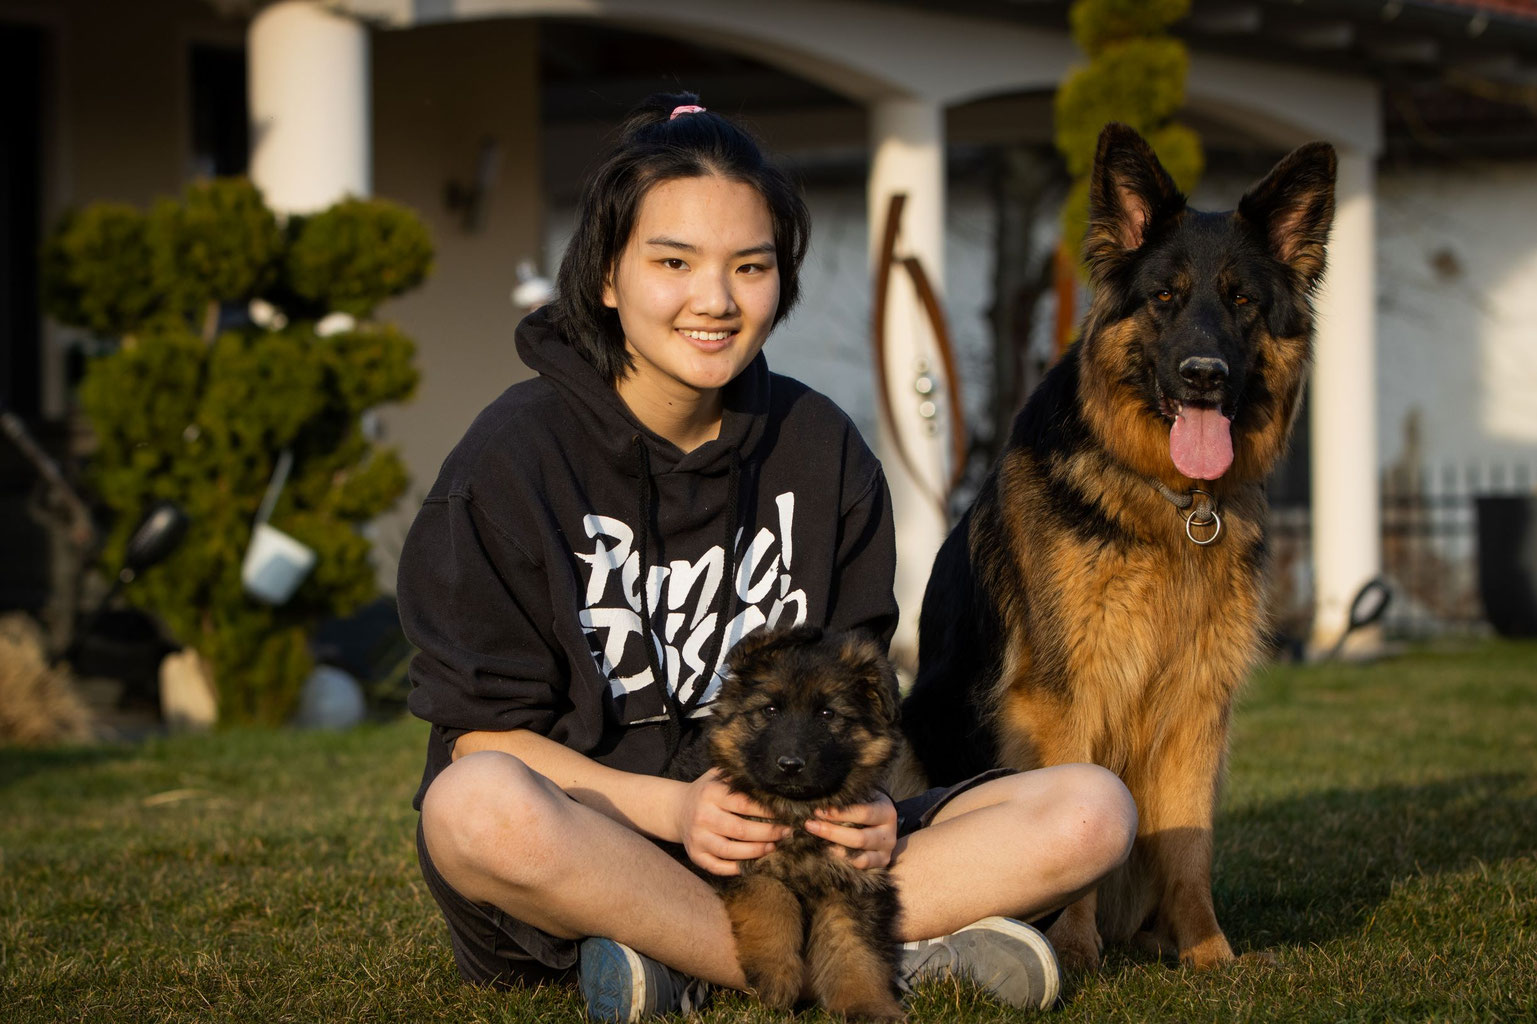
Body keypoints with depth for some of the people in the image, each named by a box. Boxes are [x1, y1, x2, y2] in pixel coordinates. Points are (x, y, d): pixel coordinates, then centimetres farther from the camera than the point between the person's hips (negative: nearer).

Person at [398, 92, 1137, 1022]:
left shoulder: (823, 452, 7)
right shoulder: (518, 457, -5)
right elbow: (485, 731, -8)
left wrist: (857, 800, -12)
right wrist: (674, 809, -23)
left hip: (792, 844, 4)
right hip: (583, 842, -4)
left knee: (1091, 813, -14)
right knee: (476, 805, -40)